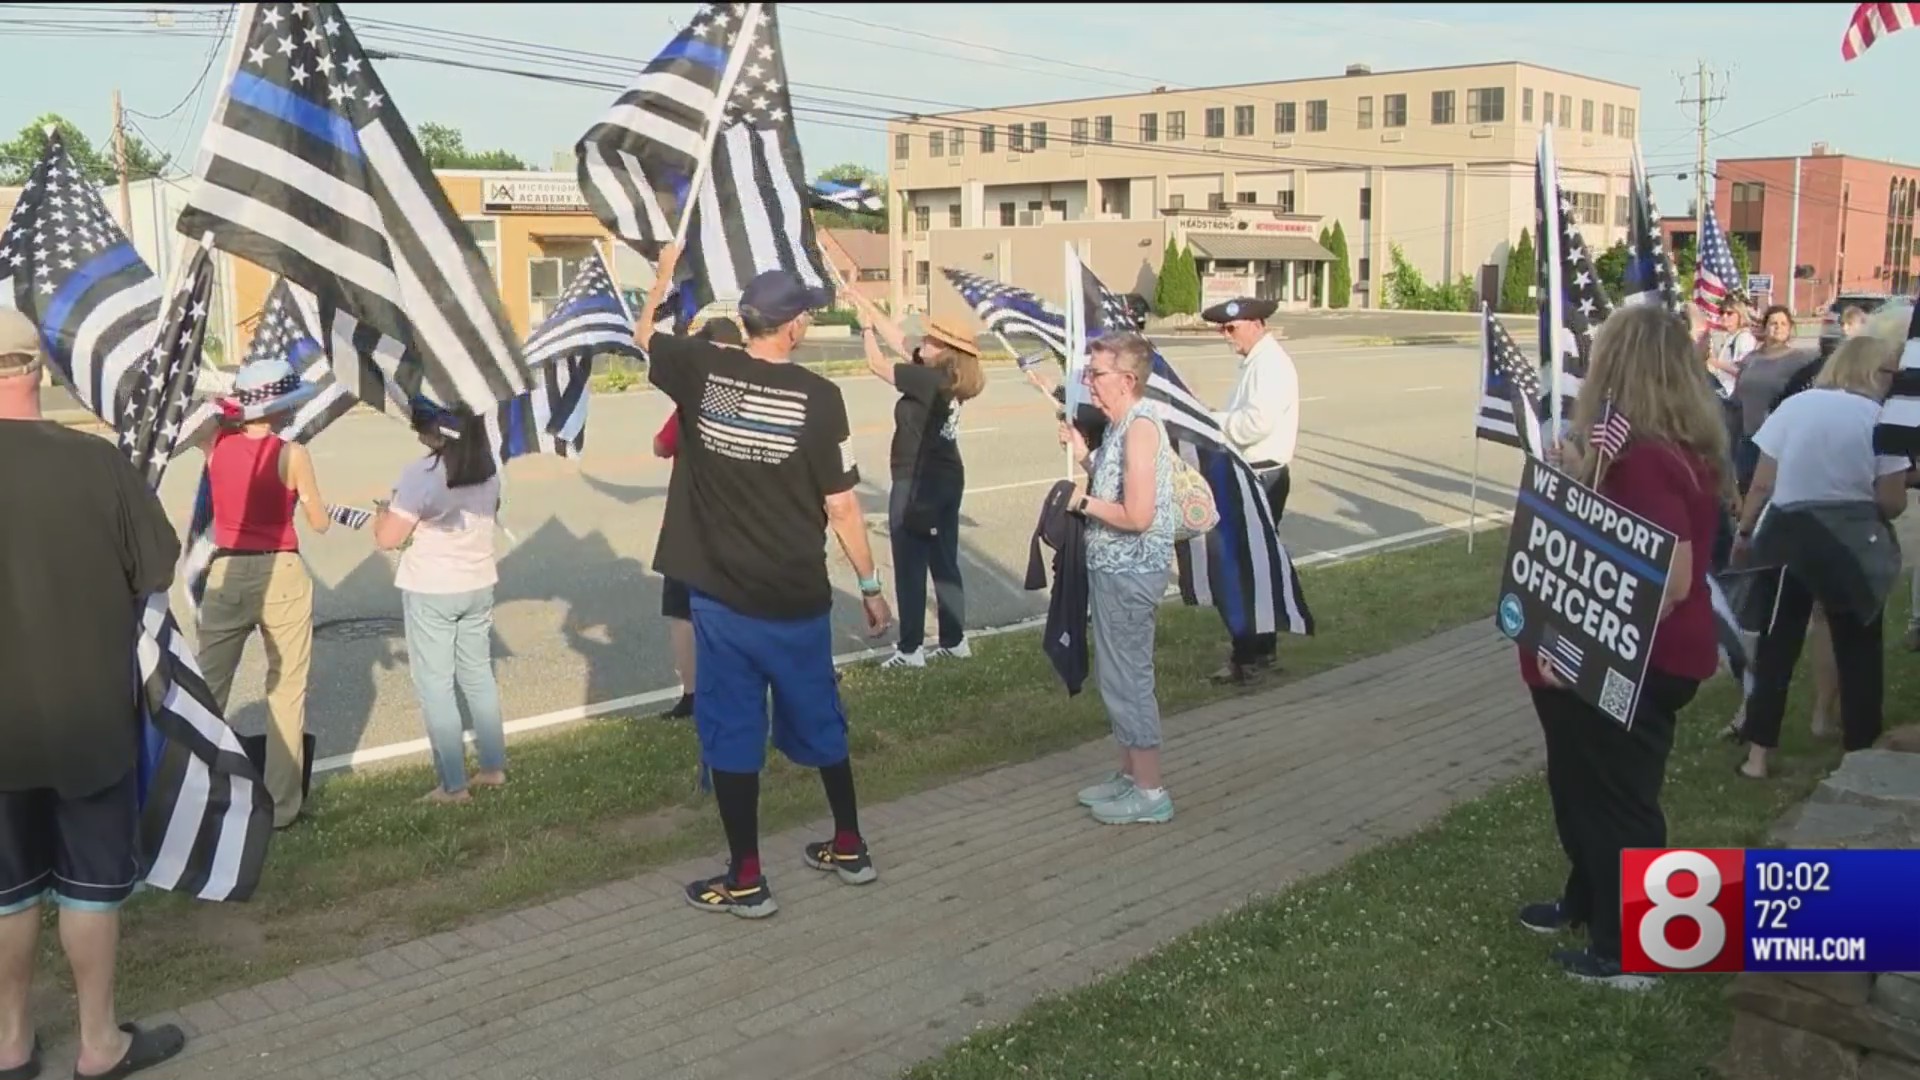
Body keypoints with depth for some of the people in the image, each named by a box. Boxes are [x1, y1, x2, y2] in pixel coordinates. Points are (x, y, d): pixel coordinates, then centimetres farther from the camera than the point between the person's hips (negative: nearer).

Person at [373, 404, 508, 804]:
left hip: (430, 591, -6)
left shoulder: (423, 473, -21)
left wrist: (384, 512, 2)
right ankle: (494, 767, 25)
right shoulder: (487, 468, 0)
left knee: (435, 686, 3)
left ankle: (453, 786, 5)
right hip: (479, 585, 7)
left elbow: (387, 539, -18)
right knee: (478, 675, 18)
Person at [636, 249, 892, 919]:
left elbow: (643, 334, 16)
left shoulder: (703, 371, -5)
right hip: (797, 600, 0)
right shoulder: (817, 397, -12)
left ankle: (746, 880, 14)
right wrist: (870, 586, 1)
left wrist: (664, 273, 32)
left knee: (731, 731, 8)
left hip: (721, 598, 0)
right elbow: (842, 506, -9)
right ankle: (849, 847, 32)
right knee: (818, 722, 18)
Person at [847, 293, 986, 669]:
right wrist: (867, 305, 12)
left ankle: (910, 649, 8)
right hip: (947, 479, 9)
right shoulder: (944, 377, 3)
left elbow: (877, 364, -13)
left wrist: (867, 328, 3)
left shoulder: (927, 379, -21)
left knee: (910, 566, 2)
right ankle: (954, 641, 23)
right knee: (944, 563, 15)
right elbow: (900, 340, 10)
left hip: (916, 484, -9)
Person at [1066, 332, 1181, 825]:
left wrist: (1082, 501, -13)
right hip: (1116, 569, 10)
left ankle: (1151, 792, 9)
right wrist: (1085, 457, 7)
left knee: (1126, 678, -2)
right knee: (1120, 675, 18)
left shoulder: (1141, 425, -20)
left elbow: (1137, 515, -25)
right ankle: (1130, 775, 30)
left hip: (1129, 573, -10)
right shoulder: (1122, 423, 10)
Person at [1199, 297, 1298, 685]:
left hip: (1264, 477, -10)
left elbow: (1256, 423, -27)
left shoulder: (1271, 364, -16)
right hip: (1252, 476, 10)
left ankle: (1249, 657, -4)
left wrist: (1209, 421, -15)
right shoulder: (1255, 362, 15)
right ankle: (1262, 646, 30)